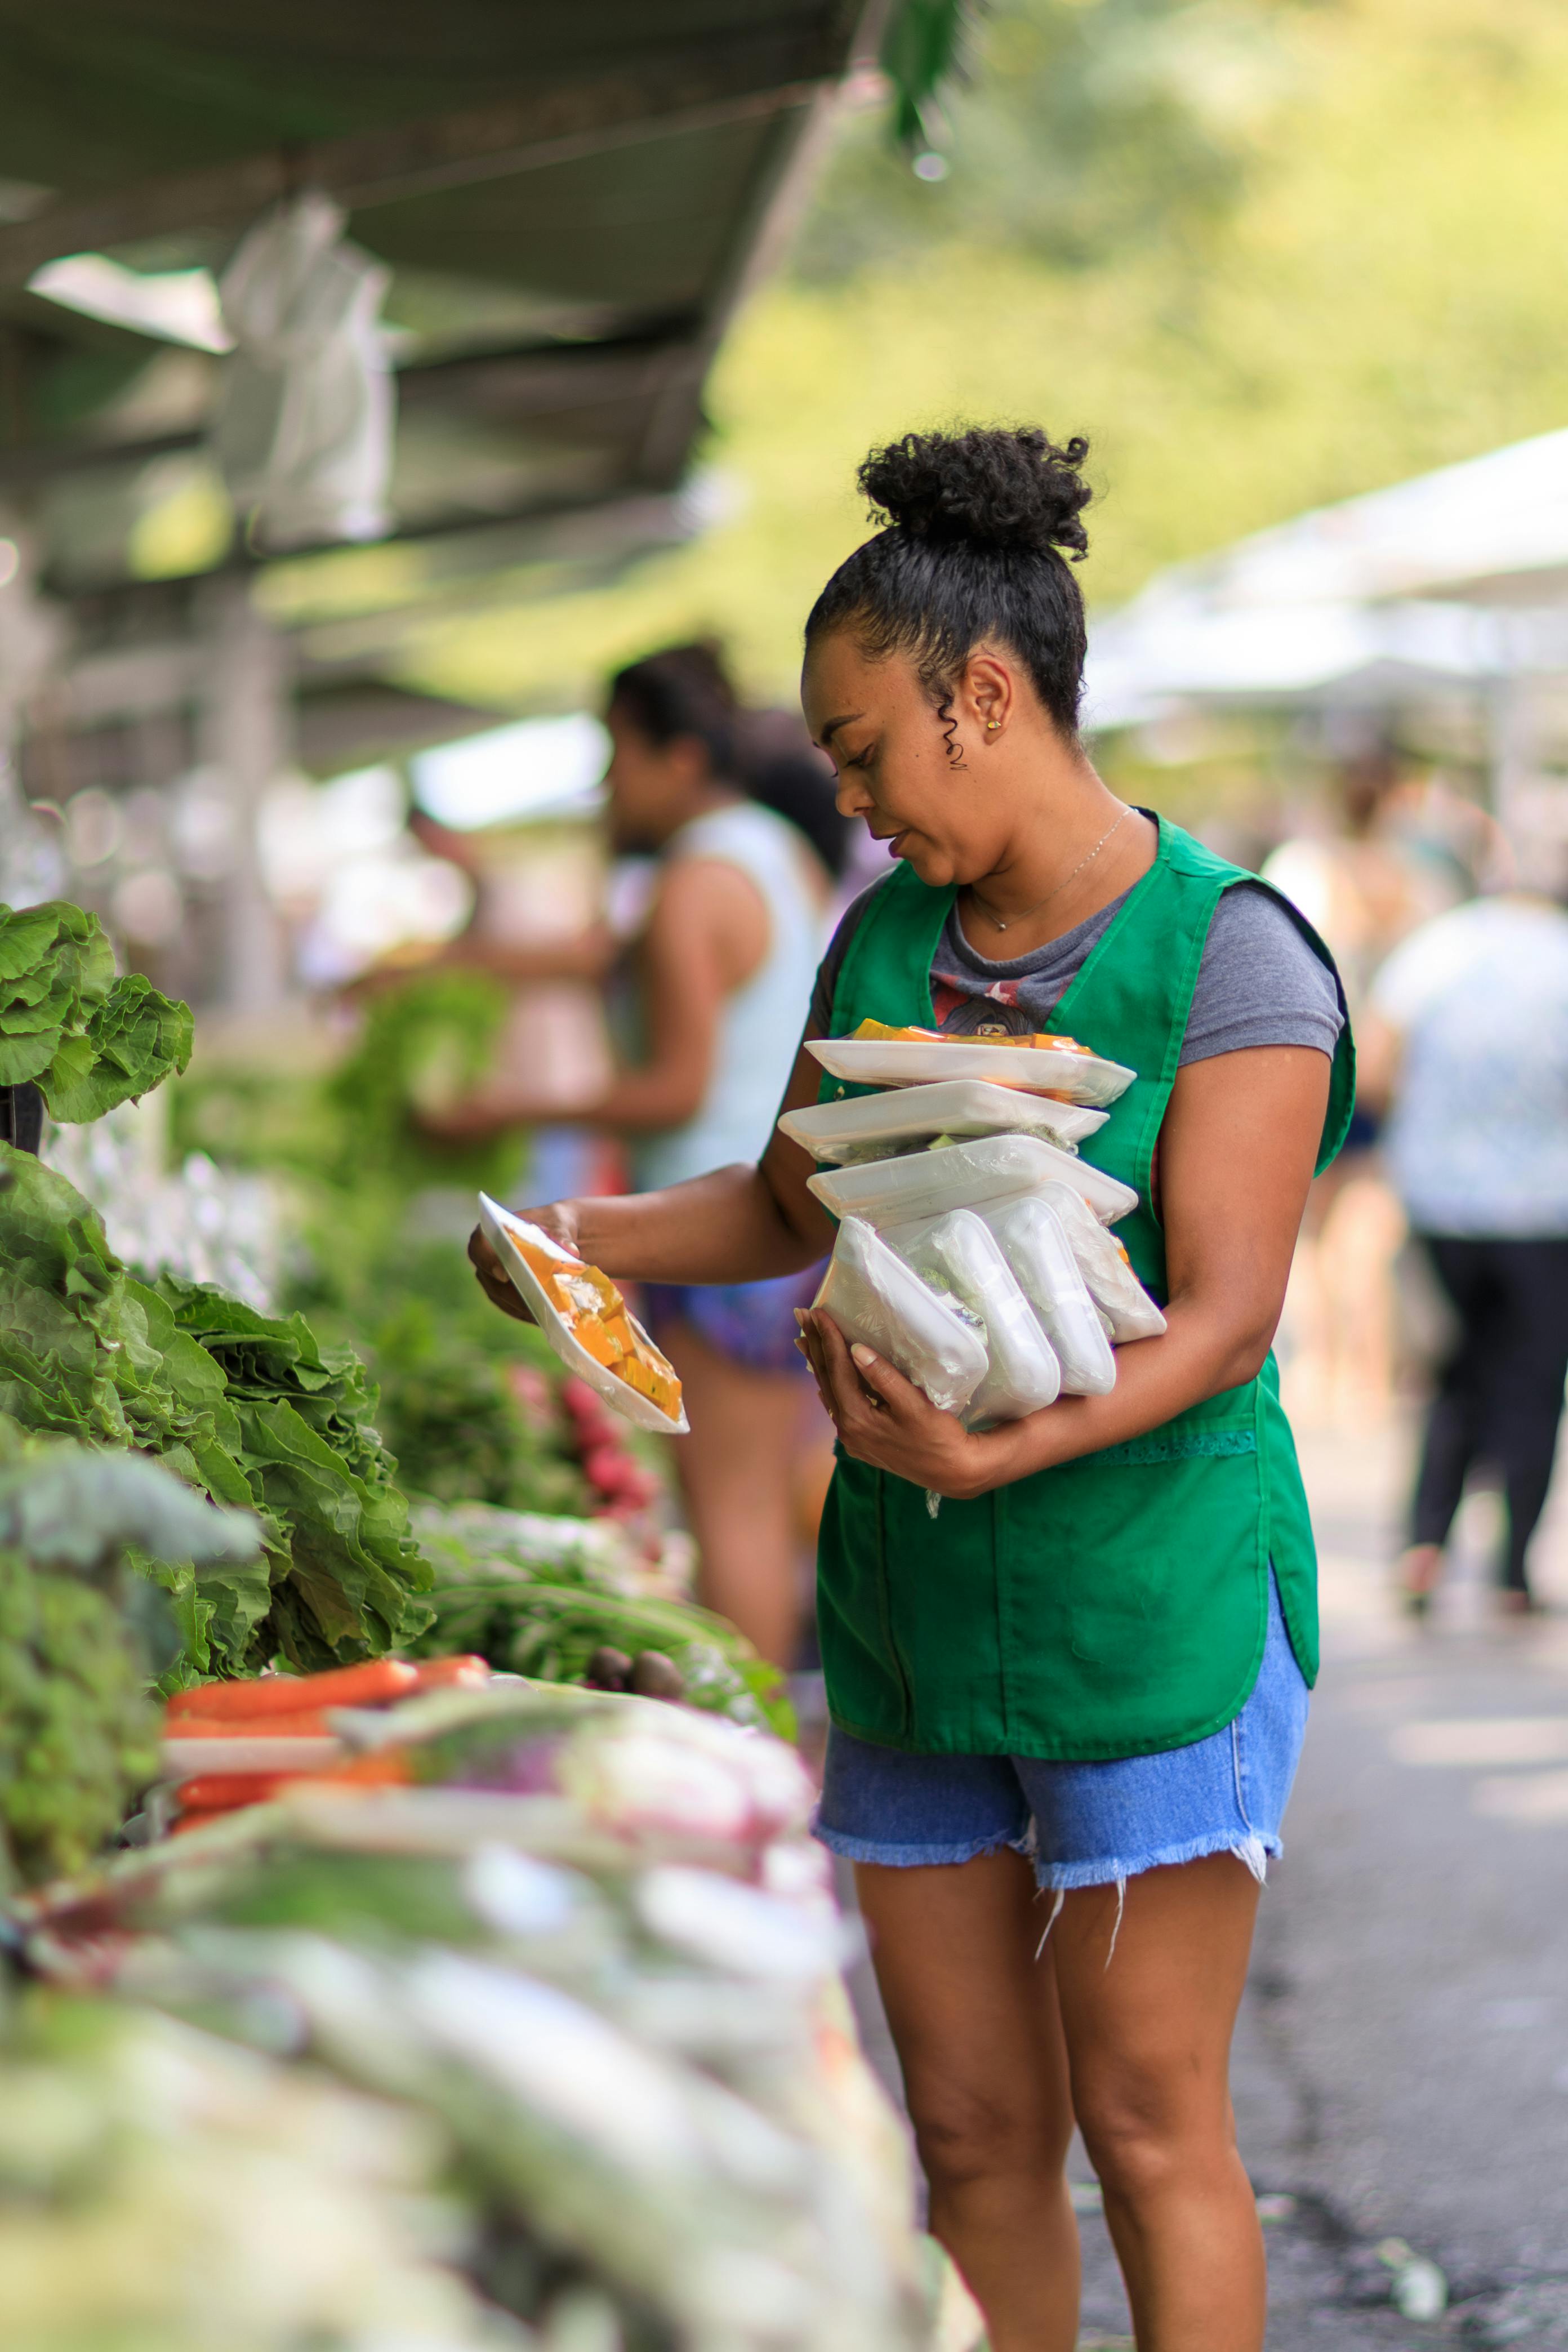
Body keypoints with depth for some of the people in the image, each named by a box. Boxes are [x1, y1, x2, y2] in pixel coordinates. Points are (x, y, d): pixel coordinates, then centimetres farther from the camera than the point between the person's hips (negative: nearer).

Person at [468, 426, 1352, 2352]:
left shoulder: (1232, 953, -13)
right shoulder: (888, 934, 7)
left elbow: (1223, 1322, -19)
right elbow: (793, 1204, 20)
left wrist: (996, 1456, -33)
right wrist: (588, 1239, 2)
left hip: (1154, 1595, -6)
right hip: (912, 1607, 6)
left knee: (1150, 2129, -1)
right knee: (971, 2127, 10)